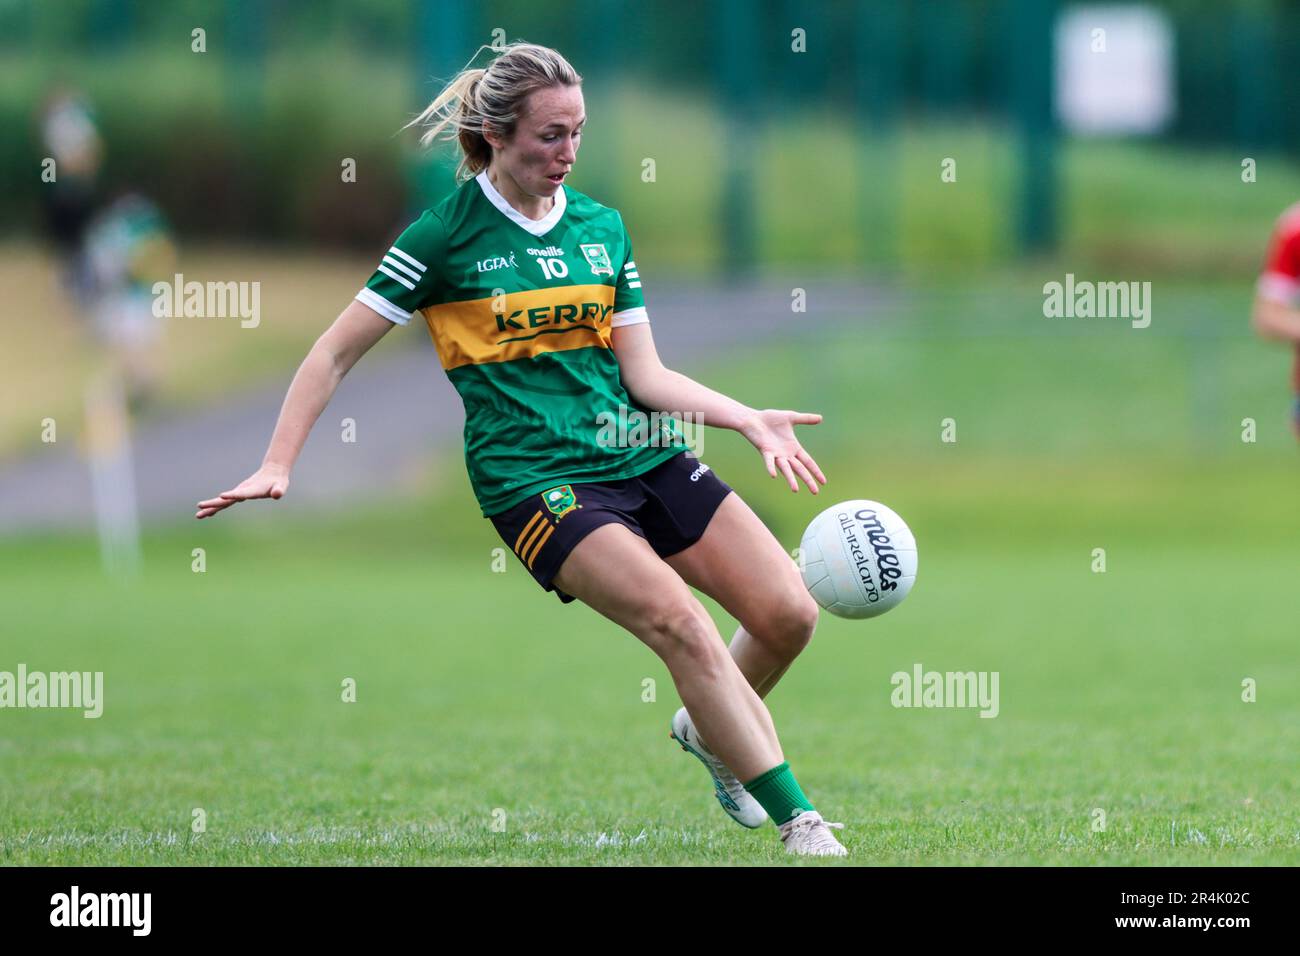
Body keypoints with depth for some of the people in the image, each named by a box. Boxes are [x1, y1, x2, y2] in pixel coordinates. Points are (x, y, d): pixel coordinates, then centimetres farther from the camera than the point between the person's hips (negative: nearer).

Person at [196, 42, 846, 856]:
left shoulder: (602, 226, 10)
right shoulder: (446, 235, -4)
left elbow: (644, 374, 9)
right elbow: (336, 353, 0)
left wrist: (750, 420, -4)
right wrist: (277, 467, -8)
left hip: (640, 453, 6)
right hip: (532, 476, -6)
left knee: (789, 615, -4)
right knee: (682, 624, -26)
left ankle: (709, 730, 28)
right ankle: (799, 822, -19)